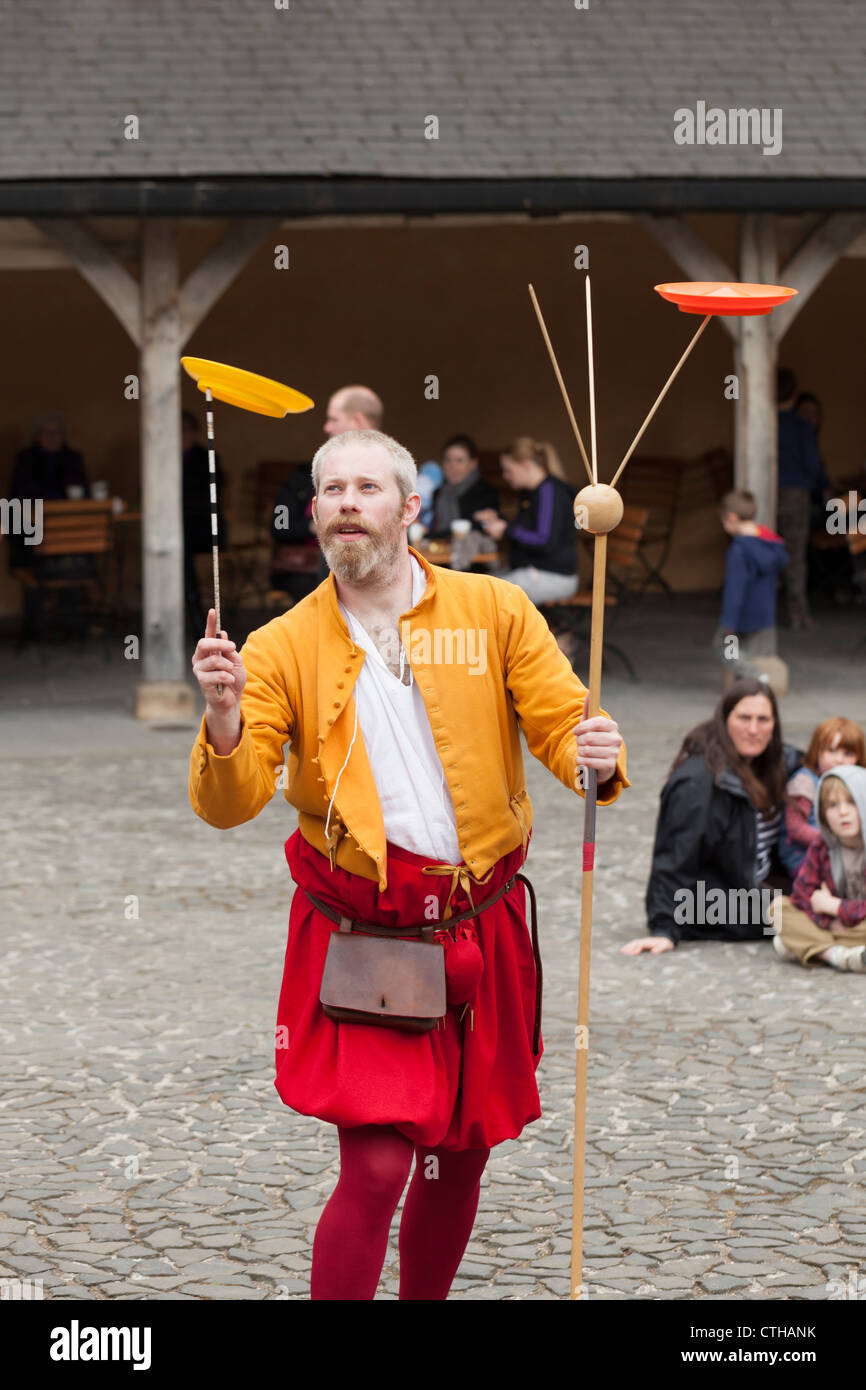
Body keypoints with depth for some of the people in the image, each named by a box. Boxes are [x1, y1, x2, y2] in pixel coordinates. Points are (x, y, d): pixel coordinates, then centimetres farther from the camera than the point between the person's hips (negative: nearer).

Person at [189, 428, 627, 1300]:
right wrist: (225, 722, -27)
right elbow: (229, 805, -7)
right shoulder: (283, 648, -1)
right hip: (357, 935, -3)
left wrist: (596, 761, -23)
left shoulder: (494, 611, 2)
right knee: (377, 1169, -12)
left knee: (461, 1159, 14)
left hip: (480, 928, 3)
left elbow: (563, 724, 1)